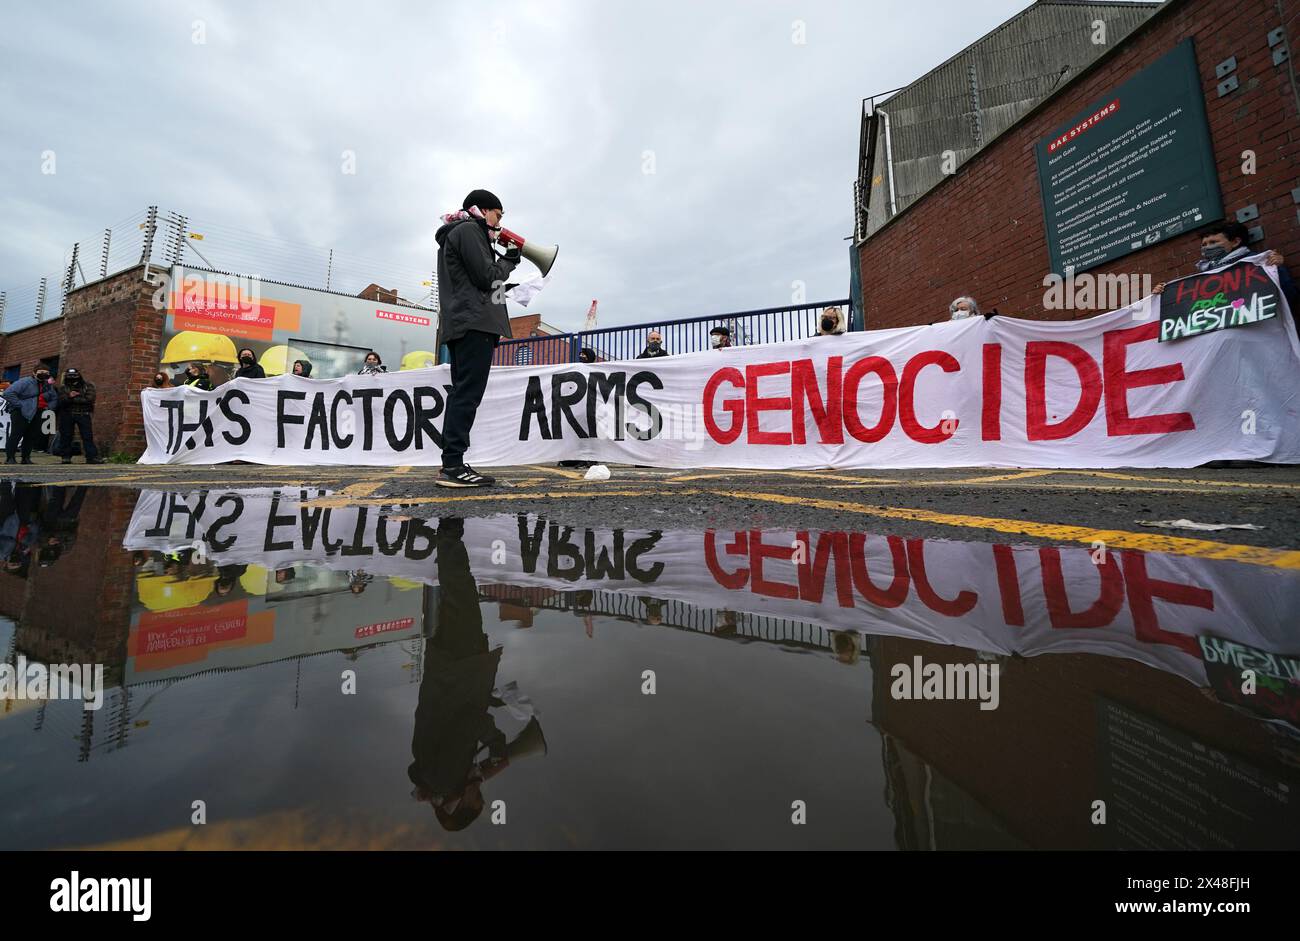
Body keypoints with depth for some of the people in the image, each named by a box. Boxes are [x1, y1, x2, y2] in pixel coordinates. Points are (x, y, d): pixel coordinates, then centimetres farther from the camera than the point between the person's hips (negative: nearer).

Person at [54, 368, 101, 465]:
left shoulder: (88, 386, 5)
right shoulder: (63, 389, 12)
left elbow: (89, 399, -10)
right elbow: (60, 401, -2)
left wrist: (72, 399, -6)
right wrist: (69, 396, -20)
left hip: (83, 414, -2)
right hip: (67, 415, 3)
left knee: (88, 436, -8)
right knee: (66, 436, 5)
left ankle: (92, 456, -10)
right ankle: (66, 457, 13)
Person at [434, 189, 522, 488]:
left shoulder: (455, 233, 30)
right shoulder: (469, 230, -2)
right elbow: (487, 277, -11)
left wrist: (503, 261, 17)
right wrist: (509, 260, 5)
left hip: (460, 325, 10)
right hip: (475, 323, -10)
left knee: (461, 394, 7)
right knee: (468, 394, -15)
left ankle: (452, 465, 7)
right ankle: (453, 466, -18)